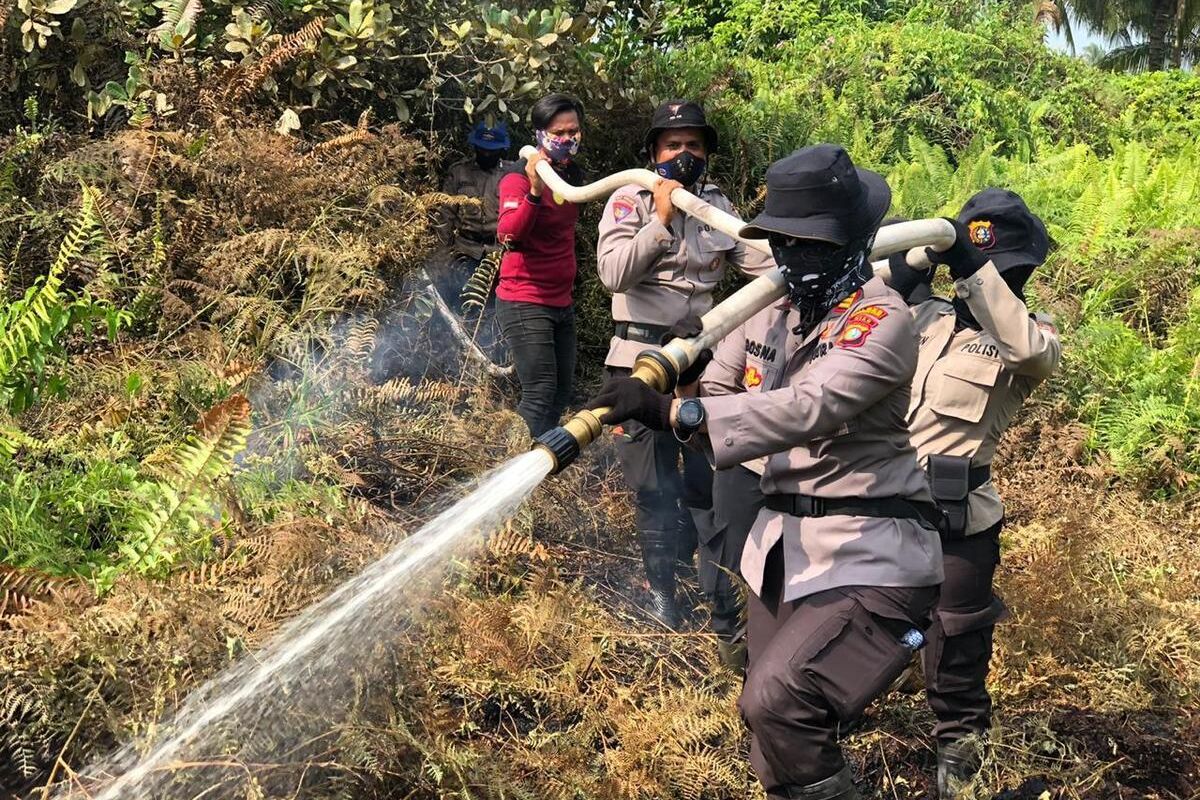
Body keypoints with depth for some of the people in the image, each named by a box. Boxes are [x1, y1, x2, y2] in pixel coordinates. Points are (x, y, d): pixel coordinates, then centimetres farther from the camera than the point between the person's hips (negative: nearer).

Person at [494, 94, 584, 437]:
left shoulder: (573, 176, 9)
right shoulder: (519, 178, -14)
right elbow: (509, 237, -30)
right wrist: (534, 191, -43)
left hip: (561, 303, 8)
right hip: (525, 302, -8)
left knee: (560, 395, 12)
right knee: (541, 394, -15)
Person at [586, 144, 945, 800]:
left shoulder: (882, 321, -16)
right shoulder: (770, 311, 8)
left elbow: (806, 409, -31)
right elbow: (708, 389, 6)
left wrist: (672, 412, -39)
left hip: (869, 557, -8)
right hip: (782, 548, 8)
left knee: (779, 702, -24)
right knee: (769, 716, 18)